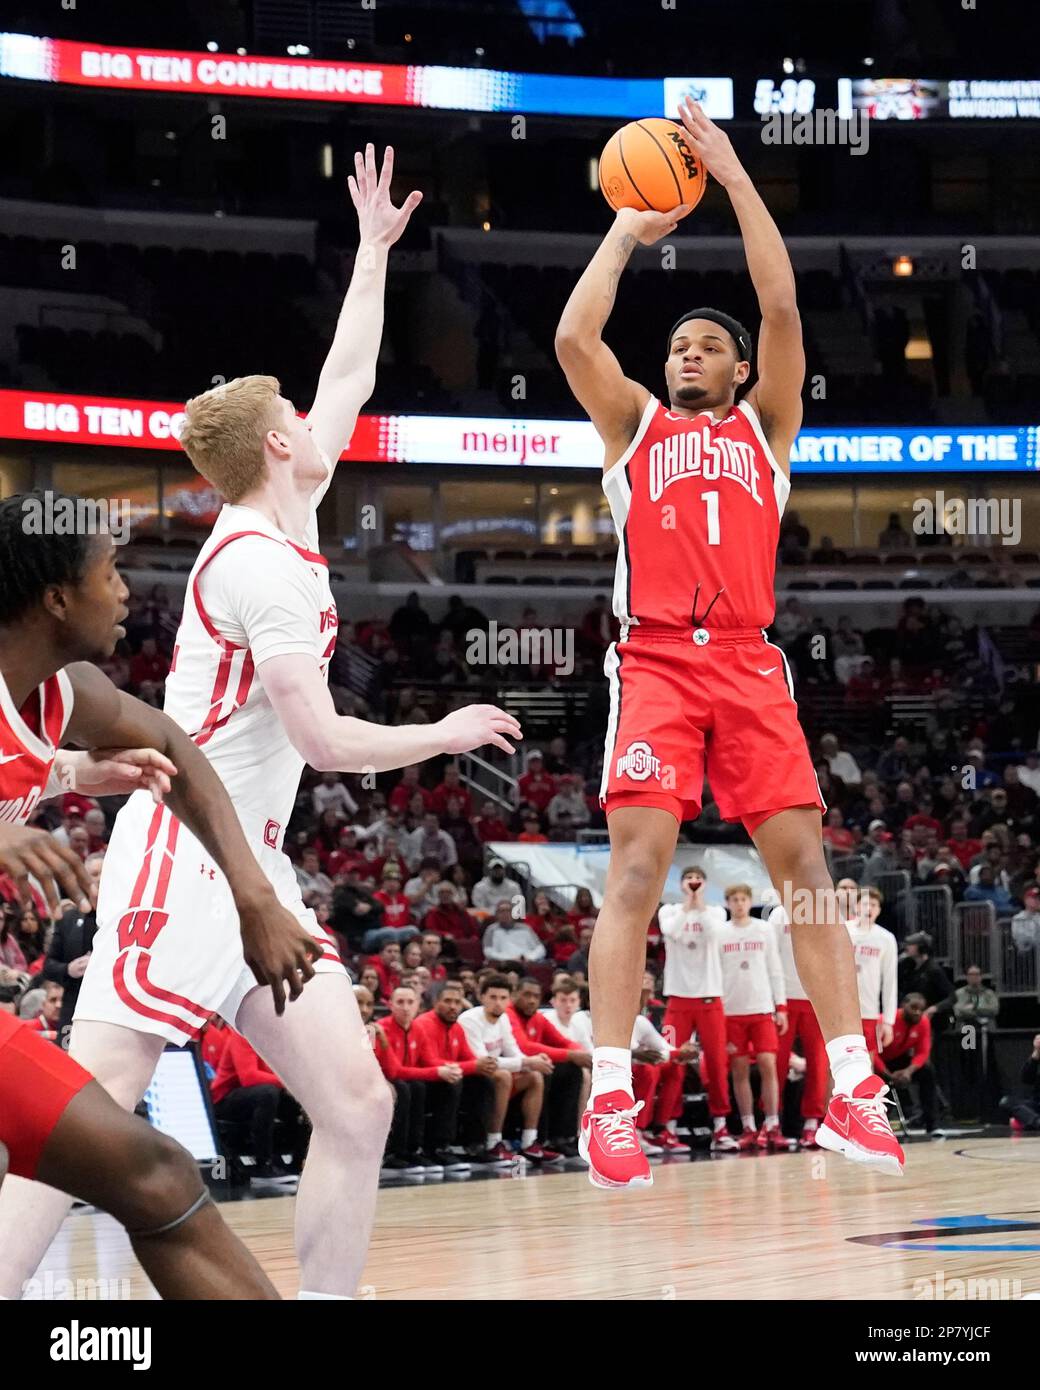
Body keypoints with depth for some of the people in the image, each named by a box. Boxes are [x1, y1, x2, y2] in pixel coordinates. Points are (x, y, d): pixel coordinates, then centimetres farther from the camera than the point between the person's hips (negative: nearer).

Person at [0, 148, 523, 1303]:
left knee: (355, 1106, -1)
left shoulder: (282, 529, 15)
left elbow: (349, 382, 30)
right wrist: (449, 734, 2)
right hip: (182, 857, -9)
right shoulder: (262, 561, -12)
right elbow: (326, 741, -15)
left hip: (250, 867, 9)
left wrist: (375, 249, 36)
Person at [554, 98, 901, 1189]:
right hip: (656, 660, -2)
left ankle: (851, 1093, -3)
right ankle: (610, 1098, -17)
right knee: (638, 860, -14)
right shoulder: (635, 422, 18)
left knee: (803, 862, -4)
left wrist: (732, 177, 6)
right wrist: (627, 230, 12)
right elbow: (573, 336, 2)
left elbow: (782, 307, 7)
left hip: (749, 665, 2)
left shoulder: (765, 425, 19)